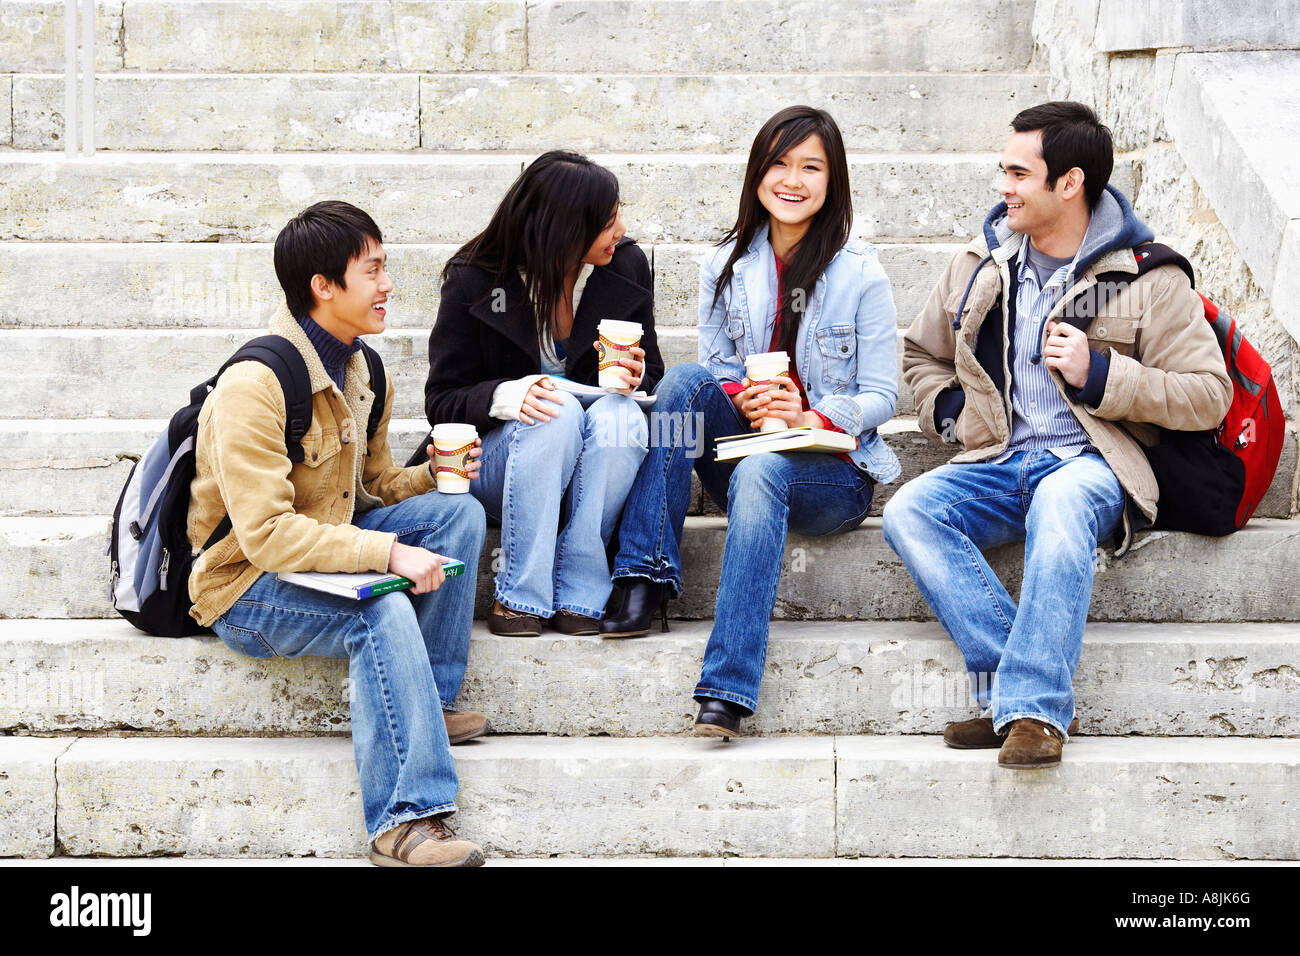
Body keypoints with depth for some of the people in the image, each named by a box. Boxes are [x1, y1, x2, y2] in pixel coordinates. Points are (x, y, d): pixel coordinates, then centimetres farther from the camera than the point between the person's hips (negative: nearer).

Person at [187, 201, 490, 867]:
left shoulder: (362, 372, 6)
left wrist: (434, 476, -5)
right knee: (383, 612, -34)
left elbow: (371, 485, 16)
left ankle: (427, 704, -10)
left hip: (328, 546, 9)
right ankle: (403, 822, -32)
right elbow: (266, 535, -28)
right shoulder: (254, 385, -23)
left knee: (459, 511, -10)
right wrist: (388, 551, -33)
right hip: (246, 585, -8)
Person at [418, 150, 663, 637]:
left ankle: (577, 594, -26)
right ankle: (519, 596, -26)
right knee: (558, 411, -34)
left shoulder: (627, 264, -2)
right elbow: (442, 400, -9)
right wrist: (506, 396, -31)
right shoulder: (474, 280, -11)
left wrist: (634, 376, -17)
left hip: (592, 464, 3)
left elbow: (651, 374, 9)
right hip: (498, 460, -3)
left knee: (620, 414, -31)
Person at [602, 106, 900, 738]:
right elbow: (715, 375, 7)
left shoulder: (859, 274, -3)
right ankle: (645, 584, -31)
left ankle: (726, 693, -45)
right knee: (684, 381, -24)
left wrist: (809, 416, -22)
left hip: (832, 469, -3)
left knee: (758, 473, -37)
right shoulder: (725, 267, 6)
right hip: (741, 445, 3)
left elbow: (881, 396, -3)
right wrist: (745, 401, -17)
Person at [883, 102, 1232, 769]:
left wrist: (1098, 374, -11)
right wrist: (950, 413, 9)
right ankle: (1031, 689, -32)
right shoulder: (981, 263, 15)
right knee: (908, 511, -27)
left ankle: (1030, 707, -41)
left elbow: (1208, 396, -2)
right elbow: (921, 353, 30)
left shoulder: (1148, 279, 1)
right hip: (998, 464, 5)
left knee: (1060, 504, -41)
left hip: (1091, 464, -4)